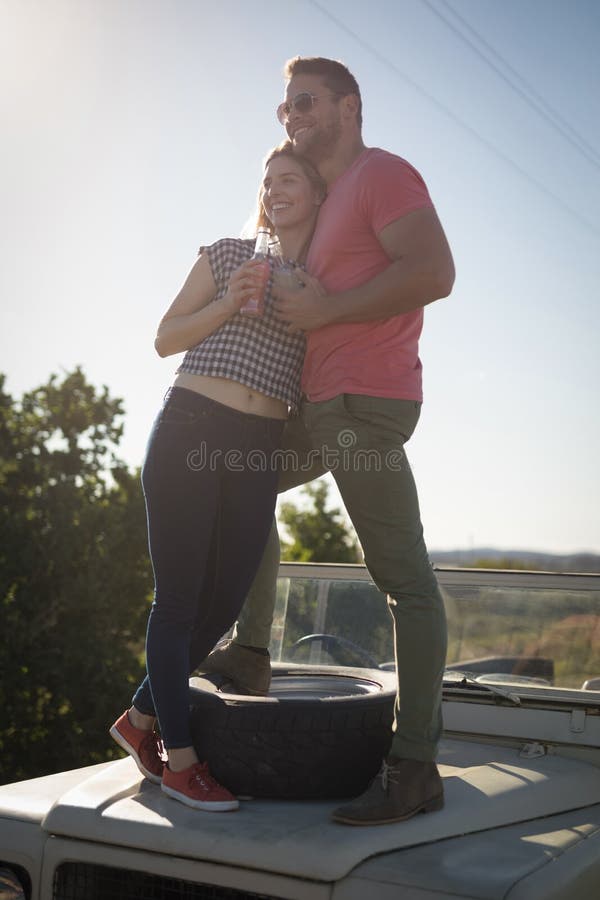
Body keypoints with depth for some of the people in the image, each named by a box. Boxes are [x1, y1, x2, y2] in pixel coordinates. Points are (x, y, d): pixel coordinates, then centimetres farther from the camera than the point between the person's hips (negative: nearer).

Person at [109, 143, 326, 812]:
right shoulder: (227, 254, 9)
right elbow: (165, 338, 7)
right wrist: (229, 301, -7)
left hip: (259, 451, 4)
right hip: (189, 431, -3)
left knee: (225, 600, 4)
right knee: (180, 598, -4)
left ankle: (141, 719, 25)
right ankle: (179, 760, 6)